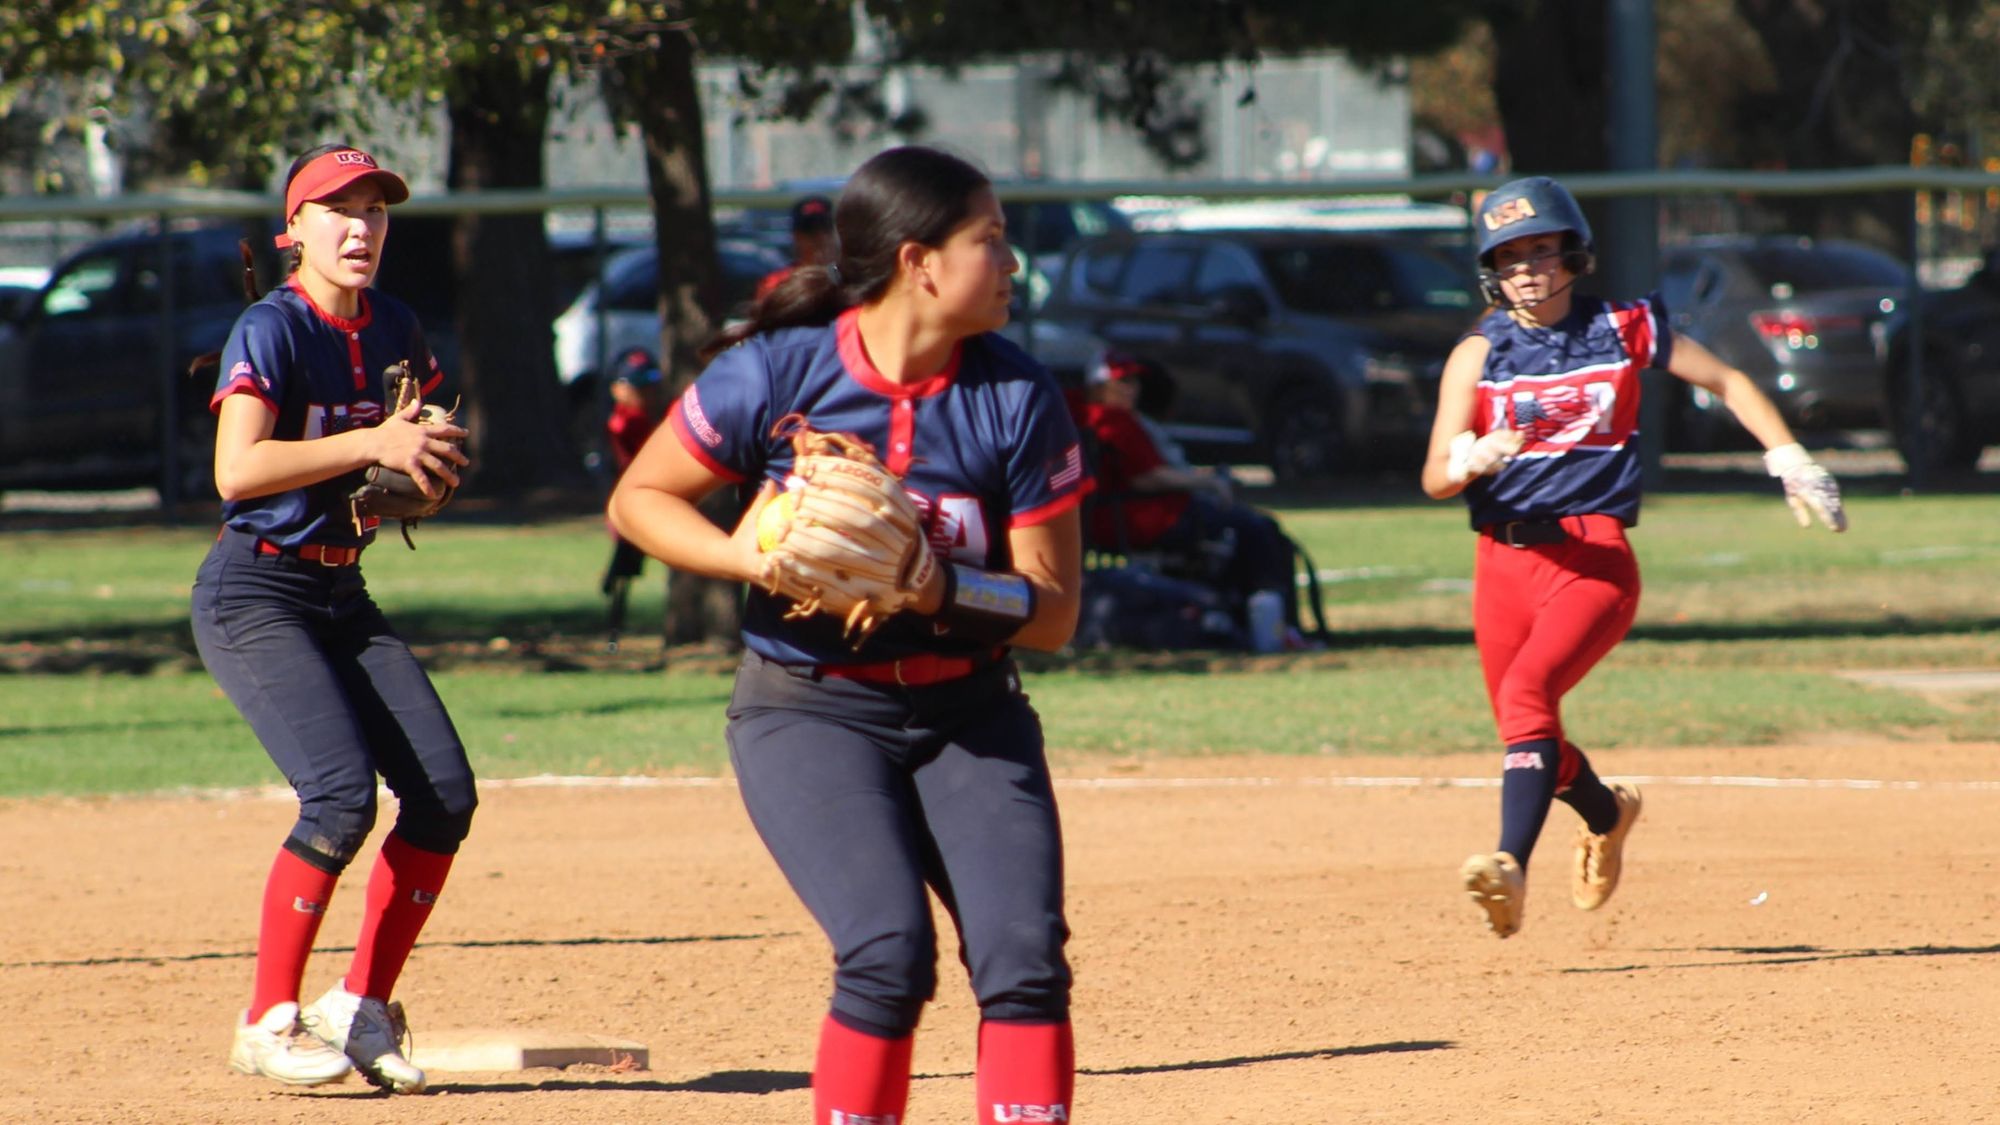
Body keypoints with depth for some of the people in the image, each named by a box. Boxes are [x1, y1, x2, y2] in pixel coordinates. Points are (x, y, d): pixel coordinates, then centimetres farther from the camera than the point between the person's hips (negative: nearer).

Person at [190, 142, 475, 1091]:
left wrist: (432, 460, -3)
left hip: (343, 597, 7)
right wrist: (372, 444, -29)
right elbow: (238, 471, -27)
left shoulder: (394, 330, 8)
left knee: (444, 791, -5)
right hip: (255, 594, -7)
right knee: (342, 794, -22)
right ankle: (268, 1023, -9)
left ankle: (361, 1010, 7)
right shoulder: (272, 329, -14)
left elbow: (417, 462, 21)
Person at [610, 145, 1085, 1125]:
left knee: (1025, 958, -13)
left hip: (968, 709, 3)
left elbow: (1054, 612, -4)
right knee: (890, 953, -19)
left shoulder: (1018, 400, -5)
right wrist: (757, 558, -18)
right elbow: (638, 499, 0)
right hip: (812, 709, -3)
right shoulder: (777, 372, -11)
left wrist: (943, 588, -24)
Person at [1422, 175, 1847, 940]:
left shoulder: (1623, 330, 4)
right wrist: (1470, 459, -27)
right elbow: (1434, 478, -3)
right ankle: (1607, 814, 45)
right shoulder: (1478, 355, 4)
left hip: (1594, 558, -3)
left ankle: (1512, 866, -36)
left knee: (1527, 690, -27)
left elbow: (1727, 384, 16)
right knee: (1527, 733, 12)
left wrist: (1792, 466, 7)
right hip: (1503, 561, 3)